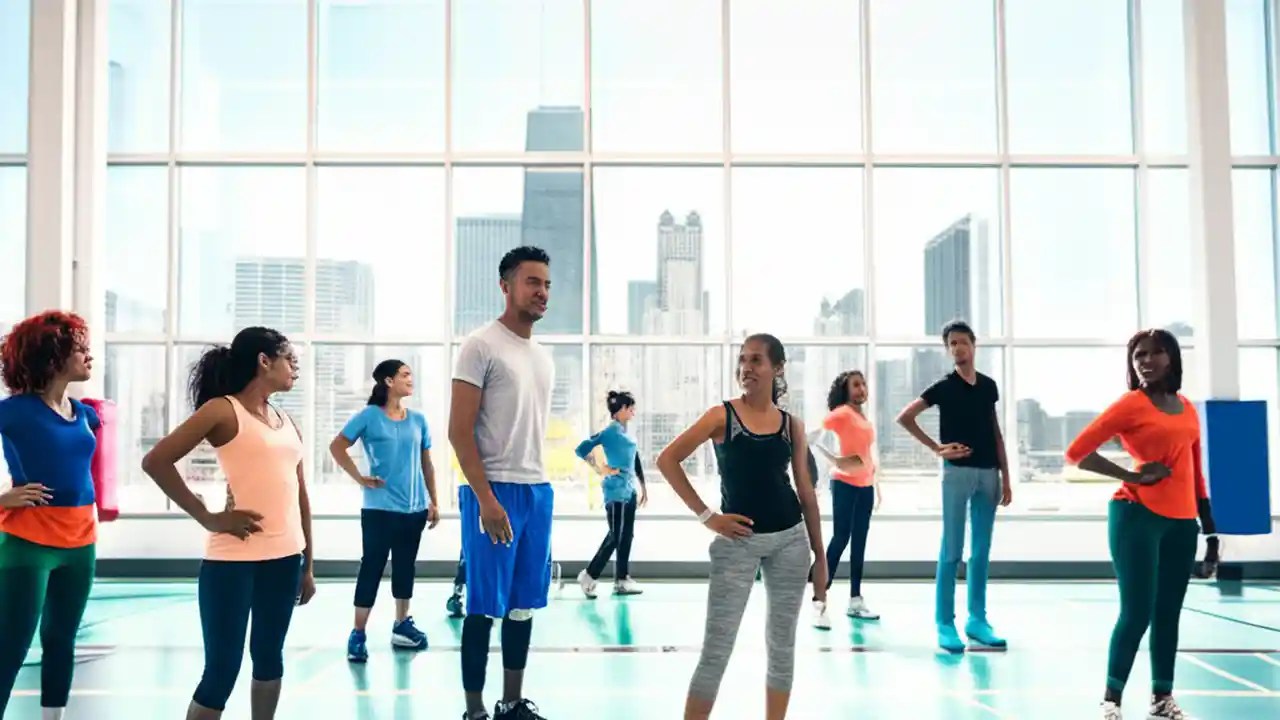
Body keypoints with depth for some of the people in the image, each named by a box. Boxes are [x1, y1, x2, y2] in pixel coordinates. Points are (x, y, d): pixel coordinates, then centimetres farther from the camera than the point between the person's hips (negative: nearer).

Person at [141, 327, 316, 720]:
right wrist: (209, 518, -12)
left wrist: (308, 565, 13)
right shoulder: (223, 410, -7)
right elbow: (156, 461, -13)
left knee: (269, 656, 16)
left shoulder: (287, 422, 13)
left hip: (285, 558, 7)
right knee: (222, 669, -3)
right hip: (234, 558, -7)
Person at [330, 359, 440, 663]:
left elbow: (426, 464, 11)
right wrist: (360, 478, -8)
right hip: (380, 508, -5)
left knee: (405, 567, 13)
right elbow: (337, 447, -3)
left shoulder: (418, 419, 7)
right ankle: (358, 634, 6)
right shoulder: (369, 416, -6)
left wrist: (433, 503, 9)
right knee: (372, 567, -1)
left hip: (415, 508, 5)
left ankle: (402, 625, 25)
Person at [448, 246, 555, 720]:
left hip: (538, 491, 7)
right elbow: (459, 431, -13)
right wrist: (486, 499, -19)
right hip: (495, 492, -7)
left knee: (524, 604, 12)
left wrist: (538, 487, 15)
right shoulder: (481, 346, -7)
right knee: (485, 605, -1)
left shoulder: (543, 356, 15)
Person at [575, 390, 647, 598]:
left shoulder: (625, 432, 13)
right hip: (617, 490, -9)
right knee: (615, 536, -5)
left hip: (628, 490, 9)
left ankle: (622, 580, 15)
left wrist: (642, 487, 19)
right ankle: (588, 575, 4)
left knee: (626, 536, 10)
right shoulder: (610, 431, -12)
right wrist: (601, 470, -14)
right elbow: (582, 449, -18)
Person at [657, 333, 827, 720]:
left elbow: (806, 492, 8)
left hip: (790, 540, 3)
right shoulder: (722, 416, -4)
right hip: (739, 540, -3)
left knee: (782, 645, 11)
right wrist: (706, 515, -10)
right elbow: (667, 460, -7)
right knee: (716, 648, -2)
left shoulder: (792, 424, 5)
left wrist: (820, 556, 8)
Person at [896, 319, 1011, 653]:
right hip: (958, 471, -4)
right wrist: (936, 448, -7)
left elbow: (996, 434, 14)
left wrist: (1005, 478, 9)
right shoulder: (944, 387, -2)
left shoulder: (989, 385, 11)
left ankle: (977, 620, 16)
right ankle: (945, 623, 2)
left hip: (988, 473, 5)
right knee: (952, 551, -3)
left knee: (981, 552, 8)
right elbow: (904, 417, -6)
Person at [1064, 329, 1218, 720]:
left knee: (1168, 613, 10)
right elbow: (1076, 452, -12)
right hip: (1137, 516, -6)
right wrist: (1132, 476, -12)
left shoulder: (1187, 408, 12)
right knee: (1137, 612, -7)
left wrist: (1209, 526, 17)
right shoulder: (1130, 404, -7)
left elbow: (1195, 471, 18)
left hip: (1181, 521, 6)